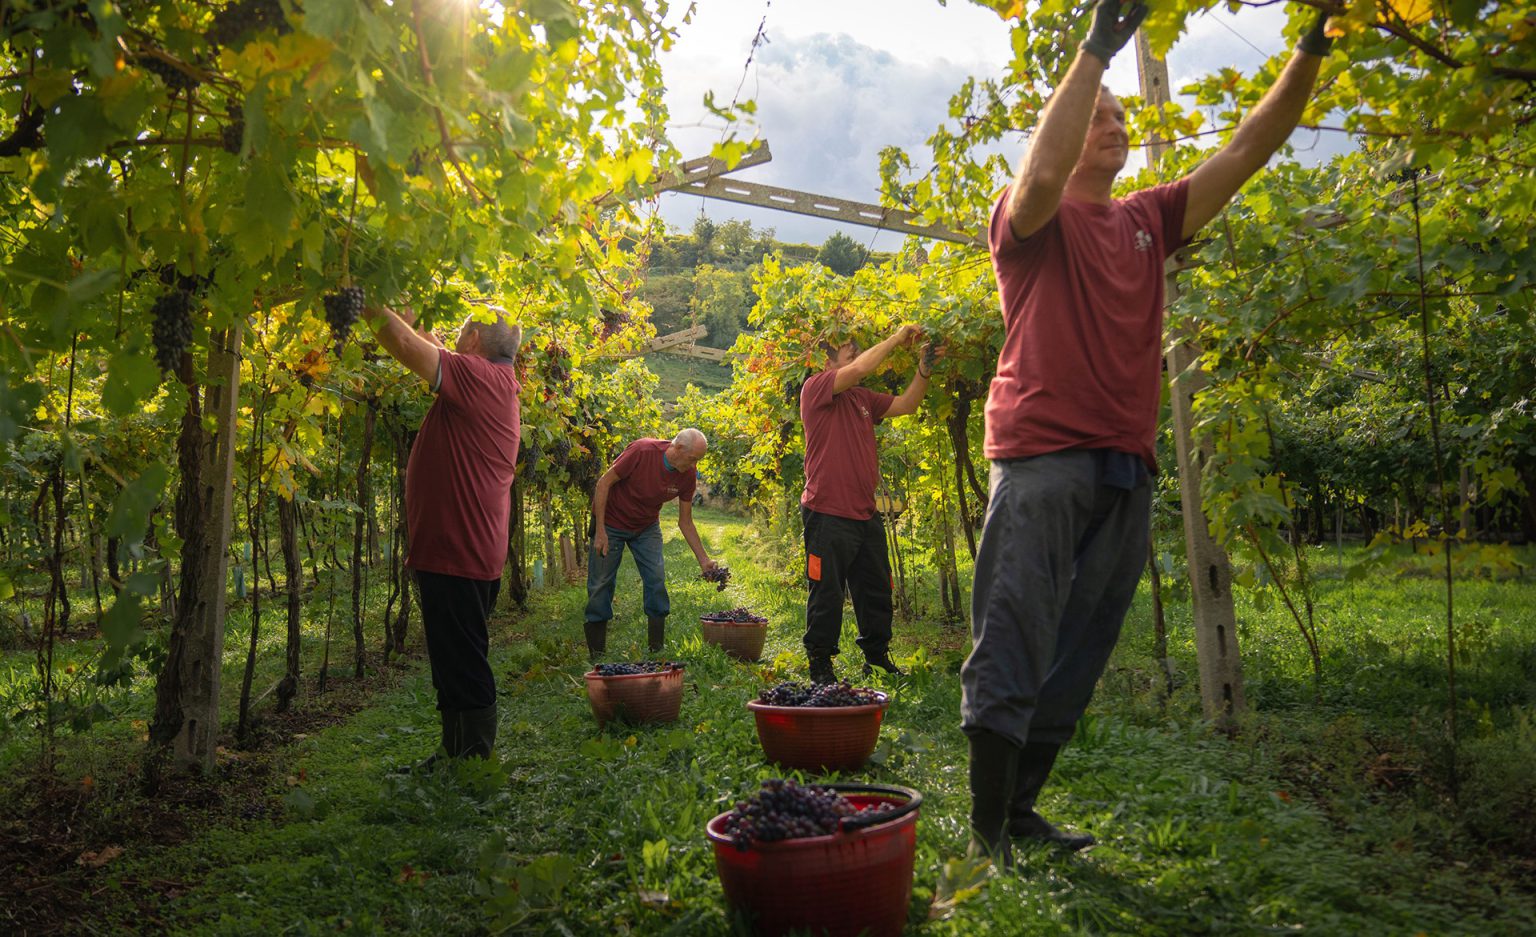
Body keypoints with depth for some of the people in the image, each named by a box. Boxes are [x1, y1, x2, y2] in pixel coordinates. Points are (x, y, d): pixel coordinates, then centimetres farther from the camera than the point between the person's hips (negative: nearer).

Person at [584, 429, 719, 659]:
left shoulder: (688, 477, -14)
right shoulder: (641, 451, -30)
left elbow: (685, 522, -2)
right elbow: (604, 483, -21)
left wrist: (703, 559, -7)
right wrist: (600, 531, -22)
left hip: (647, 527, 4)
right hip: (611, 521, -4)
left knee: (657, 580, -7)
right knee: (601, 584, -2)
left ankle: (657, 650, 3)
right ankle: (597, 655, 7)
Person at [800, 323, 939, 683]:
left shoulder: (863, 398, 17)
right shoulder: (815, 389, -6)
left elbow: (905, 405, 13)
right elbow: (859, 369, -19)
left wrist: (924, 369, -1)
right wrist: (896, 338, -10)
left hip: (866, 515, 8)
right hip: (827, 515, -8)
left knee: (877, 592, 14)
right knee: (827, 596, -1)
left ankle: (877, 659, 29)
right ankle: (820, 668, 10)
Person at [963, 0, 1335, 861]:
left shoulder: (1149, 222, 20)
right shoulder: (1031, 222, 4)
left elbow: (1245, 153, 18)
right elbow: (1040, 179, -19)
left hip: (1124, 470, 6)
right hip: (1043, 457, -6)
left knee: (1076, 659, 8)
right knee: (1014, 648, -8)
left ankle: (1021, 812, 19)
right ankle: (989, 830, 0)